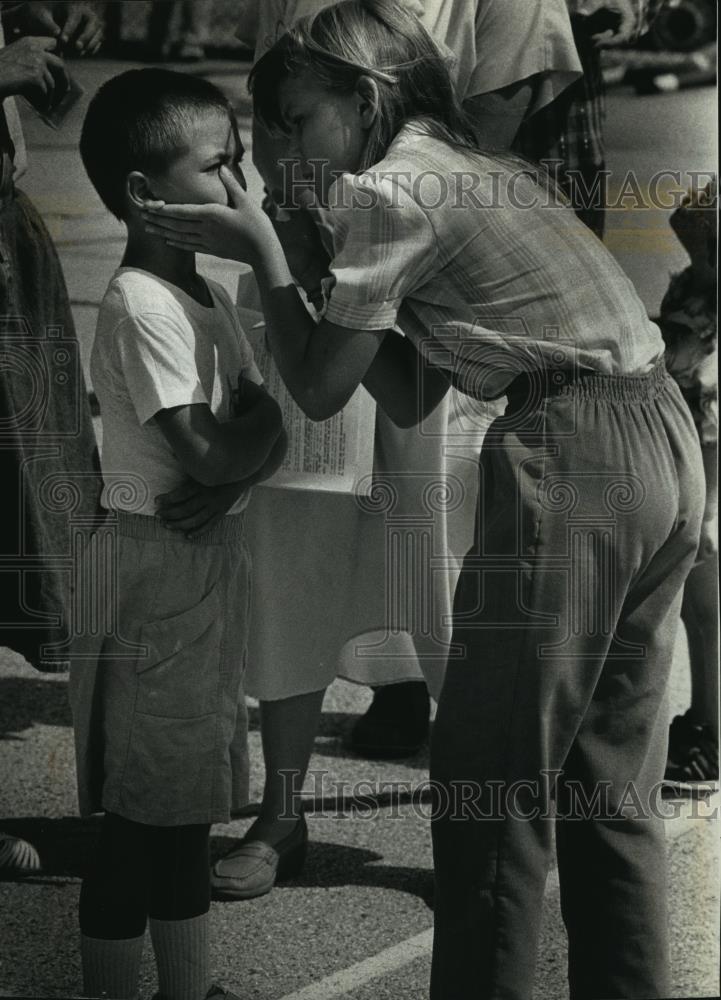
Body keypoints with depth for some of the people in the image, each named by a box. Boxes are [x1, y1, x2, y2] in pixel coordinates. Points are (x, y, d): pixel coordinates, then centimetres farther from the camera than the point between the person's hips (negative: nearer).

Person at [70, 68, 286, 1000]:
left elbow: (263, 429, 6)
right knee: (142, 817, -2)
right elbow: (206, 450, -22)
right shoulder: (143, 304, -17)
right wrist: (261, 419, -4)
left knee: (186, 806, 16)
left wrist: (232, 480, -14)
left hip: (211, 555, 9)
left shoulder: (205, 292, 10)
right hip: (157, 564, -9)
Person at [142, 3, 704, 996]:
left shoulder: (387, 190, -4)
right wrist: (328, 273, 21)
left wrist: (263, 251, 9)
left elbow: (319, 388, 1)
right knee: (610, 790, 13)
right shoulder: (479, 169, 23)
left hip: (572, 460, -9)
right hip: (667, 442, 9)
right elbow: (413, 395, 21)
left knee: (491, 778, -2)